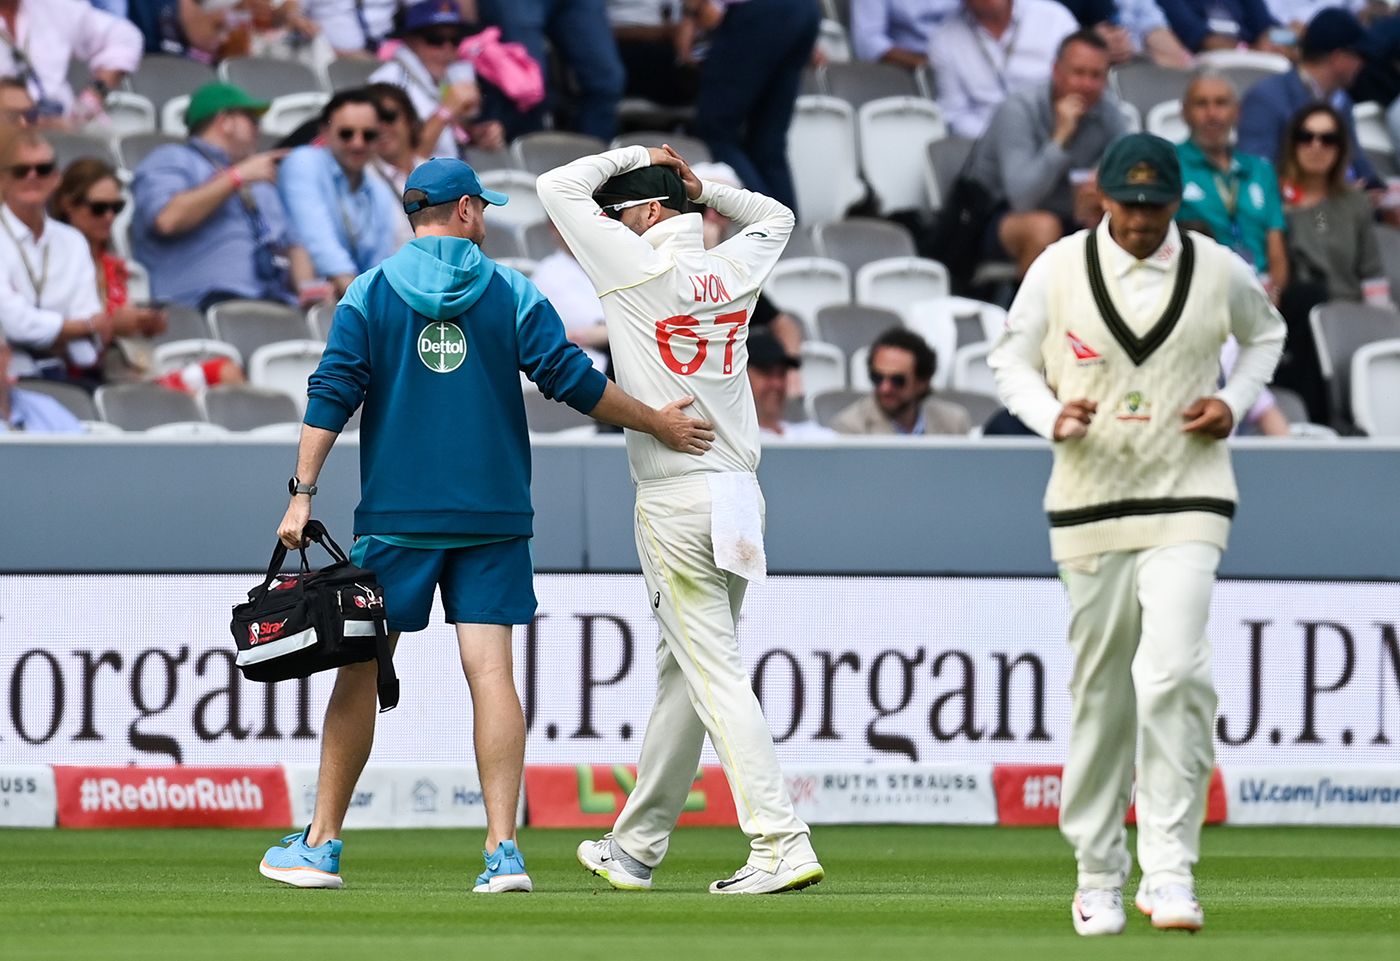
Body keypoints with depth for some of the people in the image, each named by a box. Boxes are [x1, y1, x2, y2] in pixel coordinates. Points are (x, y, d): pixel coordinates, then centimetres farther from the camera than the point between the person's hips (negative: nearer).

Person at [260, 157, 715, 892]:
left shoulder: (370, 294, 3)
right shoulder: (512, 294, 3)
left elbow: (331, 396, -5)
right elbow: (573, 381, -2)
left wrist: (303, 493, -6)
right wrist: (658, 424, 9)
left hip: (395, 517, 0)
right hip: (492, 519, 0)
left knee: (359, 668, 7)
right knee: (490, 671, -4)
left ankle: (321, 844, 9)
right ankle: (503, 850, -12)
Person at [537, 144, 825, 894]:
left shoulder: (641, 265, -9)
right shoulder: (736, 269, 8)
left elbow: (558, 188, -2)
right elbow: (776, 216, 31)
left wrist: (632, 157, 10)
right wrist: (705, 189, 19)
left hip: (676, 501, -8)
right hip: (739, 491, 8)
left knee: (713, 671, -9)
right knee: (683, 665, 15)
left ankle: (782, 845, -19)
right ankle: (637, 846, 25)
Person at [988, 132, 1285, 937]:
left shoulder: (1221, 273, 0)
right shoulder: (1060, 269, -2)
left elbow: (1267, 333, 19)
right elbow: (1012, 360, 7)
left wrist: (1235, 401, 1)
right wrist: (1052, 415, -13)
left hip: (1187, 505, -1)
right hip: (1089, 502, 1)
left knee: (1174, 674, -18)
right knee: (1100, 690, 6)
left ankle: (1170, 870, -16)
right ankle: (1099, 873, 18)